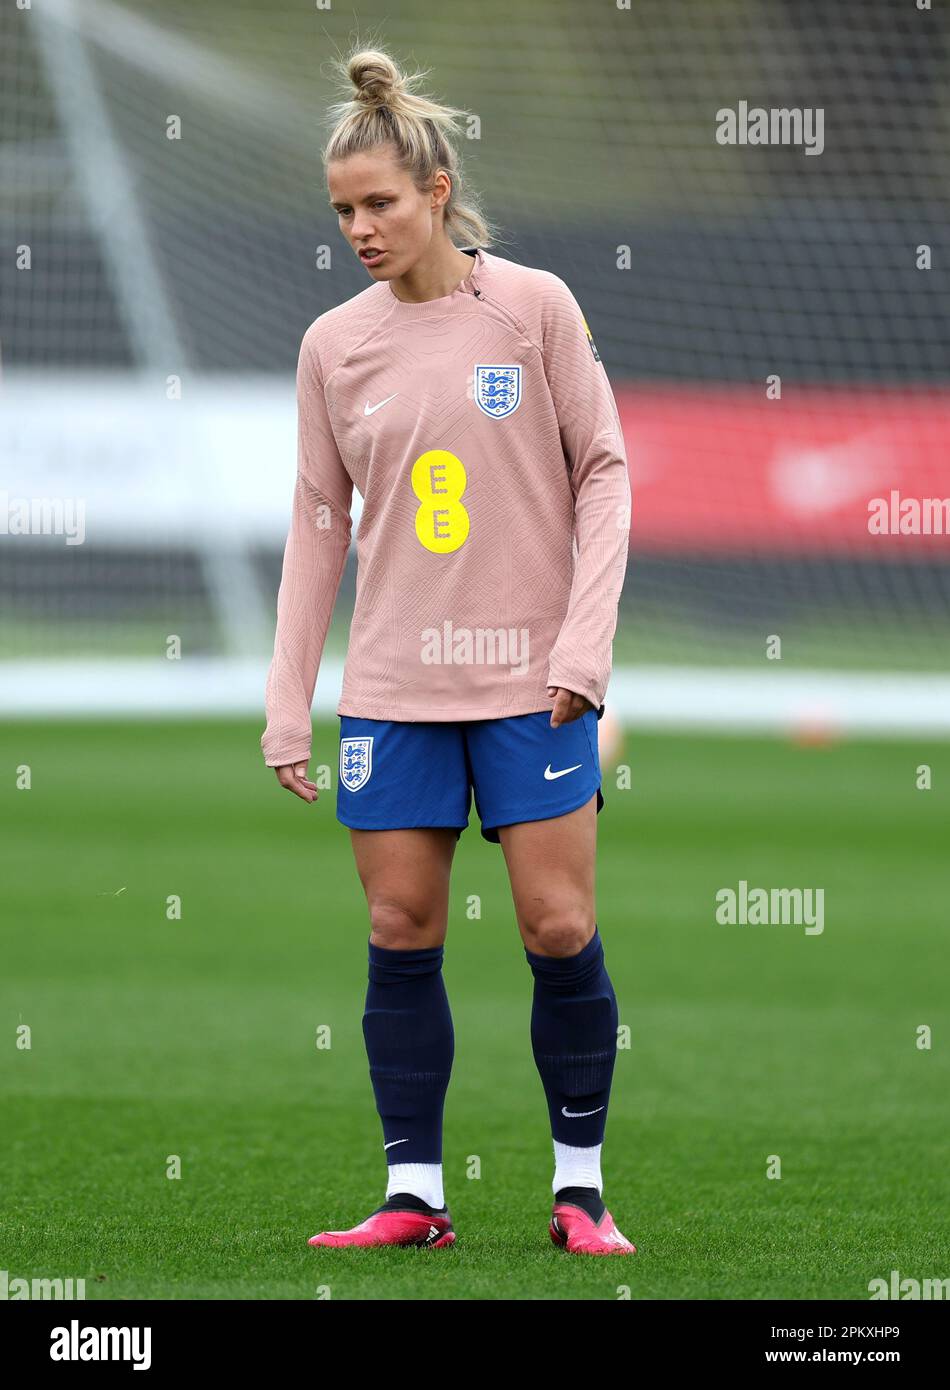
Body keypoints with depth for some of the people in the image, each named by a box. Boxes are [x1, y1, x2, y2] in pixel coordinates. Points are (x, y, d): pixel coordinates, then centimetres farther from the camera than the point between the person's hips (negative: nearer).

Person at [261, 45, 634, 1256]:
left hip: (530, 678, -2)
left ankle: (580, 1186, 8)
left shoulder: (534, 306, -2)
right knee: (400, 935, 0)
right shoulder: (333, 345, 5)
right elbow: (318, 519, 9)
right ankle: (414, 1192, 7)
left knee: (560, 929, -5)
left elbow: (603, 471, 0)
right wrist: (287, 699, 5)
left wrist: (584, 638, -9)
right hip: (391, 686, 2)